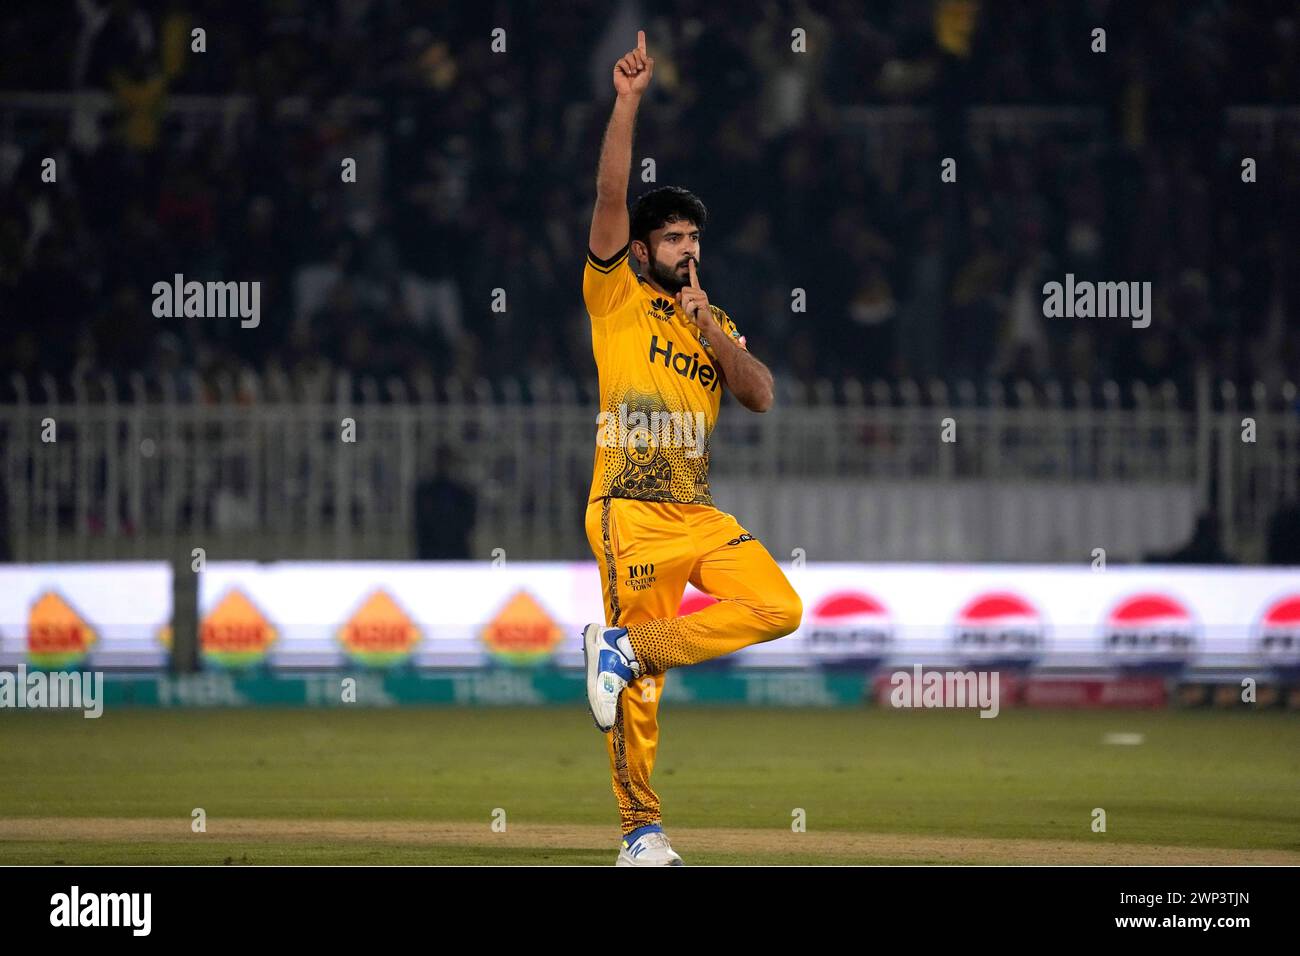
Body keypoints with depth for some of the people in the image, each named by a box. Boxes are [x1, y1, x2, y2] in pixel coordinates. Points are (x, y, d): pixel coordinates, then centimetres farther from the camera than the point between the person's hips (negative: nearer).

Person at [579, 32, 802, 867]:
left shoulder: (714, 324, 20)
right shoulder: (617, 297, 5)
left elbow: (761, 395, 4)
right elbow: (611, 197, -8)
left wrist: (707, 324, -5)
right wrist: (628, 103, -15)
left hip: (701, 514, 5)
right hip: (631, 515, -5)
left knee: (778, 608, -15)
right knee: (640, 689, -7)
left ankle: (624, 647, -6)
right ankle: (642, 831, 1)